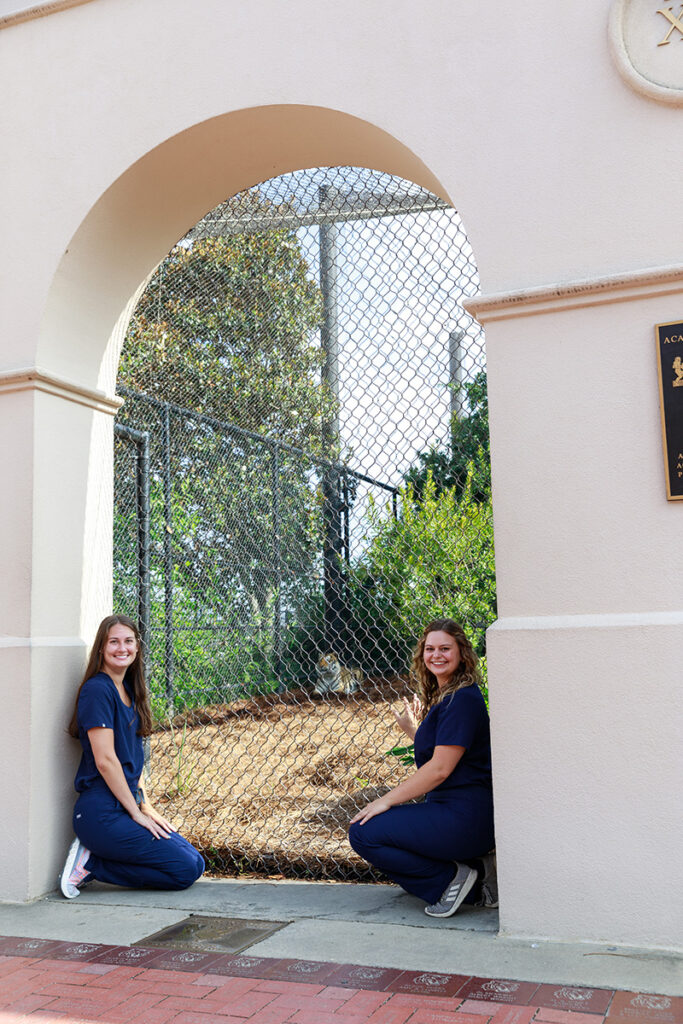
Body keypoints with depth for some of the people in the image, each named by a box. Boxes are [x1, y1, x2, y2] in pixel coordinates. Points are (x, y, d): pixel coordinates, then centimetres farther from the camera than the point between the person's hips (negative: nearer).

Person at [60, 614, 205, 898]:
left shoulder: (128, 690, 14)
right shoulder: (97, 689, -13)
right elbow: (105, 760, -17)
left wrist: (146, 807, 11)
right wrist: (137, 813, -13)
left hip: (124, 806, 9)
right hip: (102, 813, -9)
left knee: (196, 862, 5)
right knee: (185, 870, -10)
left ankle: (91, 859, 5)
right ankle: (91, 863, -3)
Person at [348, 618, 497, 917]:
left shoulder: (462, 699, -15)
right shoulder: (443, 696, 15)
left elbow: (441, 768, -19)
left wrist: (387, 800, -16)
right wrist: (412, 729, 22)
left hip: (463, 817, -10)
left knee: (364, 833, -11)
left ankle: (449, 878, -5)